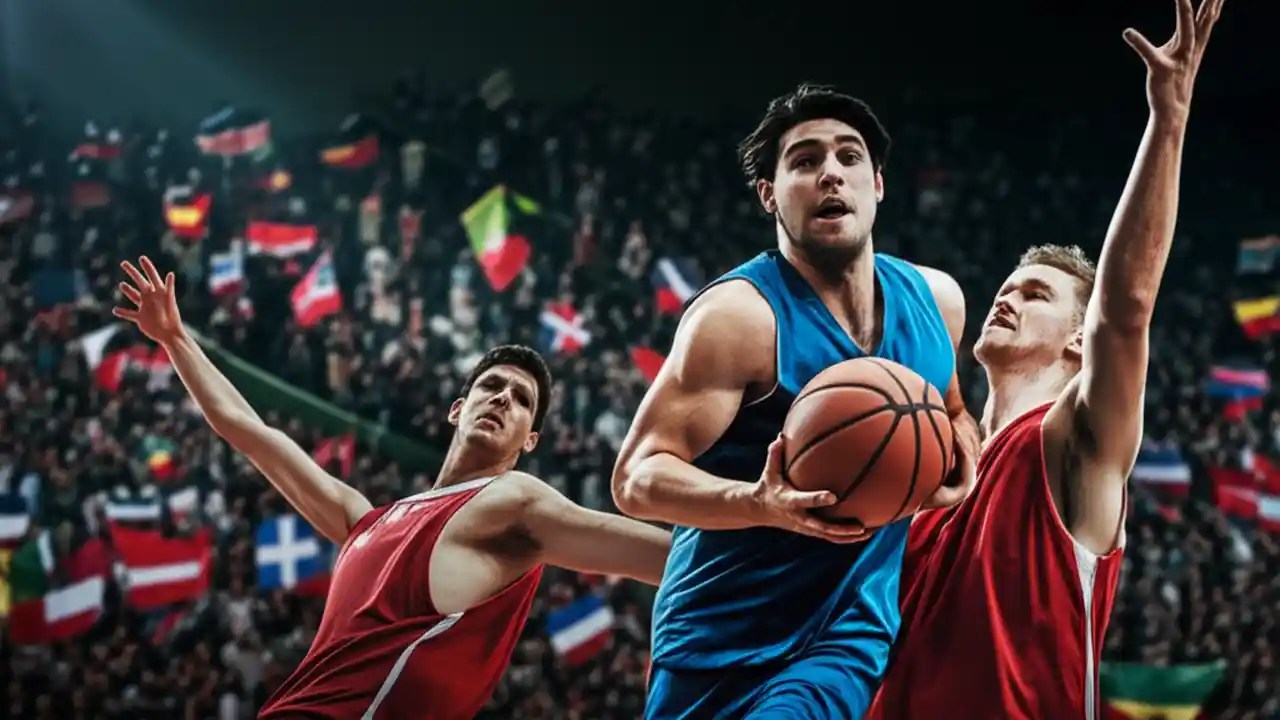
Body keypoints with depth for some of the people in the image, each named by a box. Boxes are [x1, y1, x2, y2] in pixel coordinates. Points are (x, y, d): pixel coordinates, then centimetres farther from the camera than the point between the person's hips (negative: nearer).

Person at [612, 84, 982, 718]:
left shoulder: (935, 299, 5)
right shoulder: (741, 314, -14)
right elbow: (638, 477, -17)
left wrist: (964, 458, 1)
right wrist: (760, 504, -35)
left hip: (850, 637, 3)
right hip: (722, 643, -3)